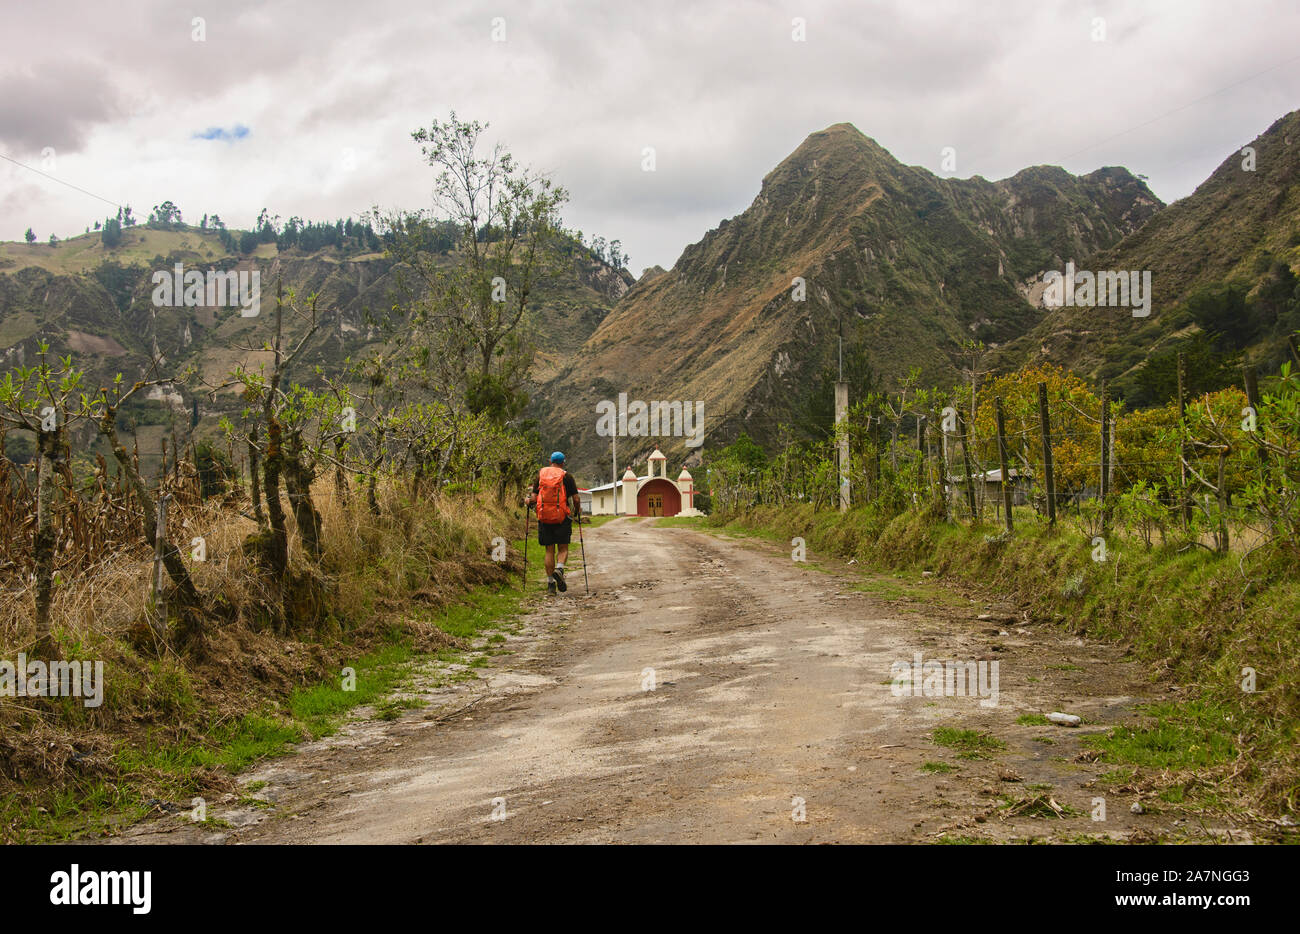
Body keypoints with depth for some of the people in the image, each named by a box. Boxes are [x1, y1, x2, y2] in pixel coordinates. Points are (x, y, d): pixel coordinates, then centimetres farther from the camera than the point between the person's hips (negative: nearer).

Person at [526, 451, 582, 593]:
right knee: (563, 549, 7)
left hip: (544, 517, 2)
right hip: (562, 518, -2)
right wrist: (577, 513, 13)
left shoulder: (541, 474, 7)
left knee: (549, 550, 9)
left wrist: (527, 502, 24)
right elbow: (576, 498, -4)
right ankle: (559, 569, -21)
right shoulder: (566, 476, 0)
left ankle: (550, 582, 6)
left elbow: (534, 498, 2)